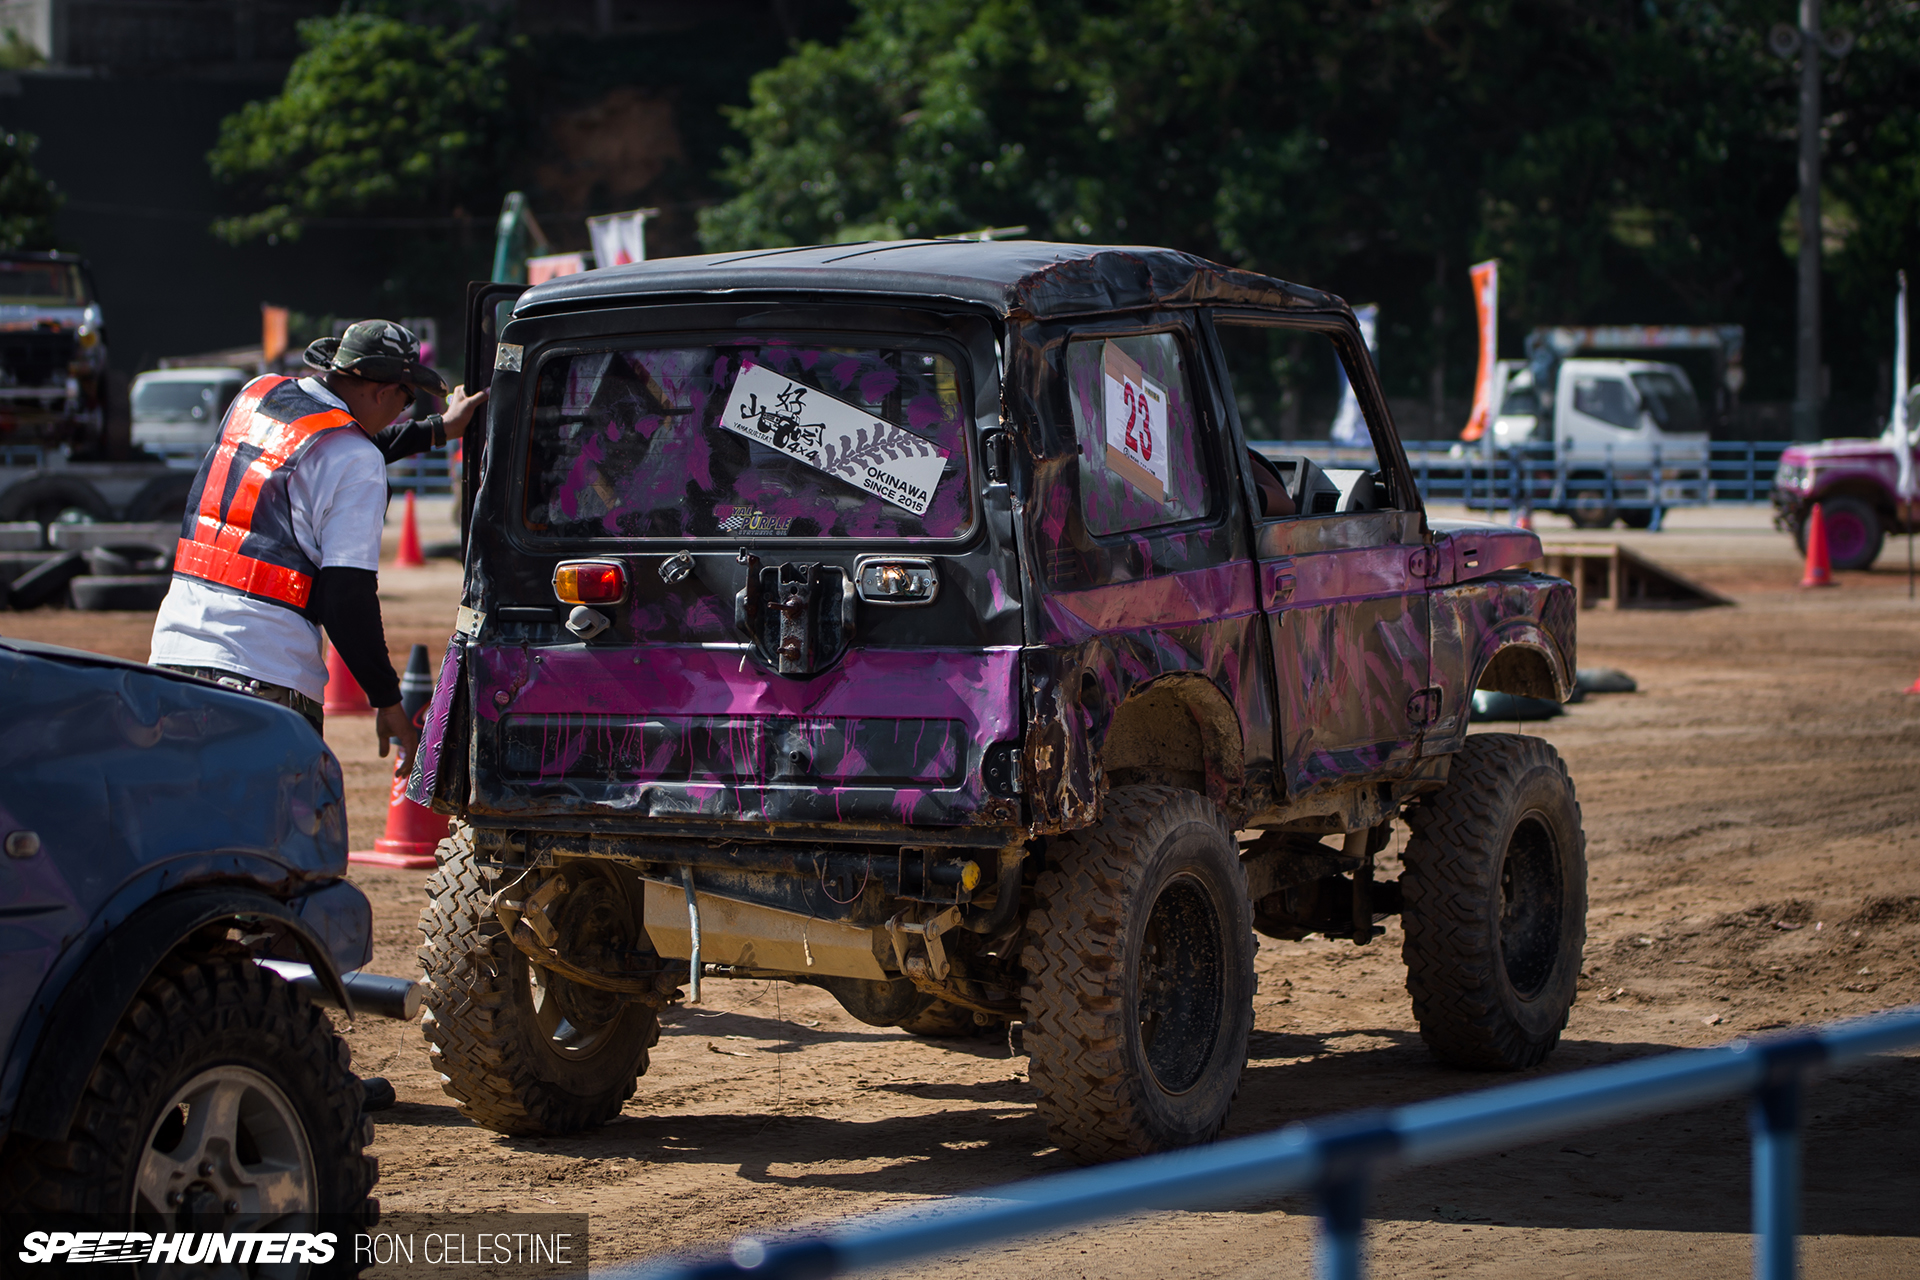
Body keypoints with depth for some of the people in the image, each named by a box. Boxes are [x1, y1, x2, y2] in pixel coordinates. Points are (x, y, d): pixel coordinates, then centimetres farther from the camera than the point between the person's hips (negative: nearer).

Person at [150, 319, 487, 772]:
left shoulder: (255, 393, 14)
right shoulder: (357, 462, -9)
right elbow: (348, 595, -13)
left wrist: (437, 430, 42)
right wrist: (388, 701, -4)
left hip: (172, 652, 7)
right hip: (267, 676, -7)